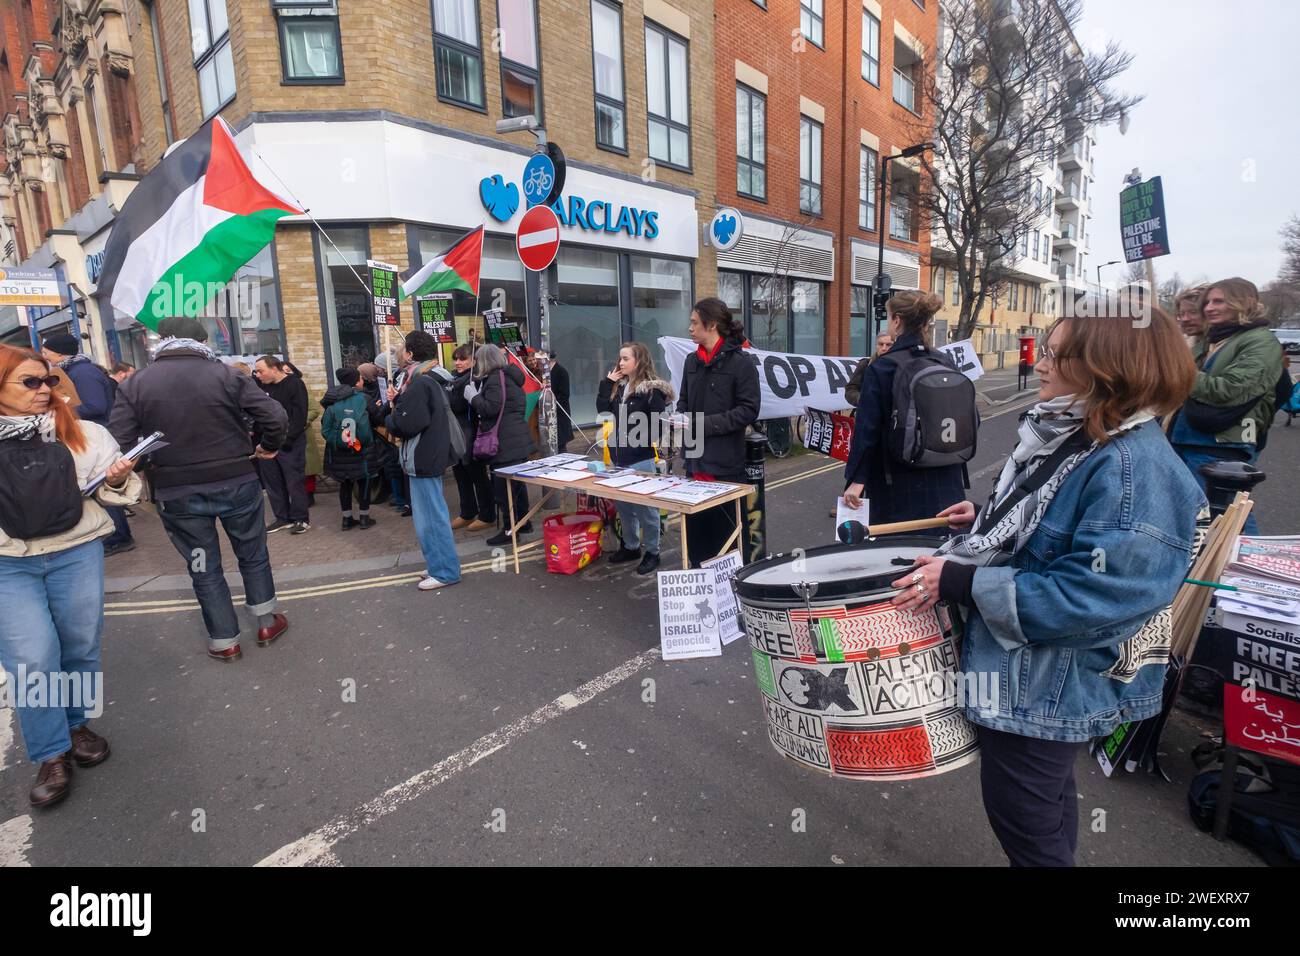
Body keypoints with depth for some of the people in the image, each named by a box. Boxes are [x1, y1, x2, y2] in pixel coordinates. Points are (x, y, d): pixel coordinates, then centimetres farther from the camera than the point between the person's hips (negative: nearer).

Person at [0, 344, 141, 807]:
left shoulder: (84, 433, -1)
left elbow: (109, 492, 7)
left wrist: (116, 479, -13)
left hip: (77, 554, 1)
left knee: (81, 646, 11)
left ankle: (77, 723, 34)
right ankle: (51, 754, 14)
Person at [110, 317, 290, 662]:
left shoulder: (134, 385, -3)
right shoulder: (227, 375, -8)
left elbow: (119, 444, -9)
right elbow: (276, 417, -14)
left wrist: (148, 470, 9)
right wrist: (268, 447, 5)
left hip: (176, 492, 1)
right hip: (237, 483, -1)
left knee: (204, 569, 14)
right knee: (253, 556, 18)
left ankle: (224, 642, 23)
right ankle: (267, 623, 28)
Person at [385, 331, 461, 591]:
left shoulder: (419, 383, -17)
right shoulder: (432, 380, 12)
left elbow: (406, 423, -23)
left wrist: (390, 418, -4)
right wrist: (399, 400, 6)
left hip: (422, 458, -10)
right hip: (433, 453, 10)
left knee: (429, 516, -4)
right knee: (434, 511, 20)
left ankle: (444, 571, 3)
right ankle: (441, 557, 31)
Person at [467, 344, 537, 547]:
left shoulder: (495, 379, -13)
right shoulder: (509, 376, 16)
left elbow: (490, 409, -22)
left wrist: (473, 396, -7)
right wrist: (477, 394, 10)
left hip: (505, 445, -10)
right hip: (517, 441, 10)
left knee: (503, 487, -3)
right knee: (517, 483, 17)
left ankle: (510, 530, 3)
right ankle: (524, 523, 27)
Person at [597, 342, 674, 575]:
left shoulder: (652, 389, -11)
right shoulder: (618, 386, 10)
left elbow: (658, 424, -15)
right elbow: (602, 410, 2)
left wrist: (653, 448, -19)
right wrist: (607, 382, -1)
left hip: (641, 459, -7)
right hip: (619, 456, 7)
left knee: (645, 507, 3)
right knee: (622, 505, 16)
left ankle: (652, 552, 17)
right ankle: (630, 546, 33)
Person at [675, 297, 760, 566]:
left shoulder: (740, 363, -8)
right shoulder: (692, 361, 12)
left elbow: (748, 411, -13)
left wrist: (704, 424, -18)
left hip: (726, 465, -6)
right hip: (695, 462, 6)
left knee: (725, 530, 6)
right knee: (695, 528, 14)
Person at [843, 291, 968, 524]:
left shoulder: (882, 368, -11)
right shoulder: (946, 363, 4)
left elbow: (867, 427, -16)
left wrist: (857, 479, -16)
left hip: (900, 482, -5)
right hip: (945, 481, 5)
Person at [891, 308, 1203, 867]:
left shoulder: (1132, 468, -26)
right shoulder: (1071, 438, 4)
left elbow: (1089, 596, -31)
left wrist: (958, 581, -28)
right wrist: (985, 522, 5)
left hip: (1051, 688, -9)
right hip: (1030, 668, 9)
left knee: (1020, 813, 12)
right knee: (1044, 801, 28)